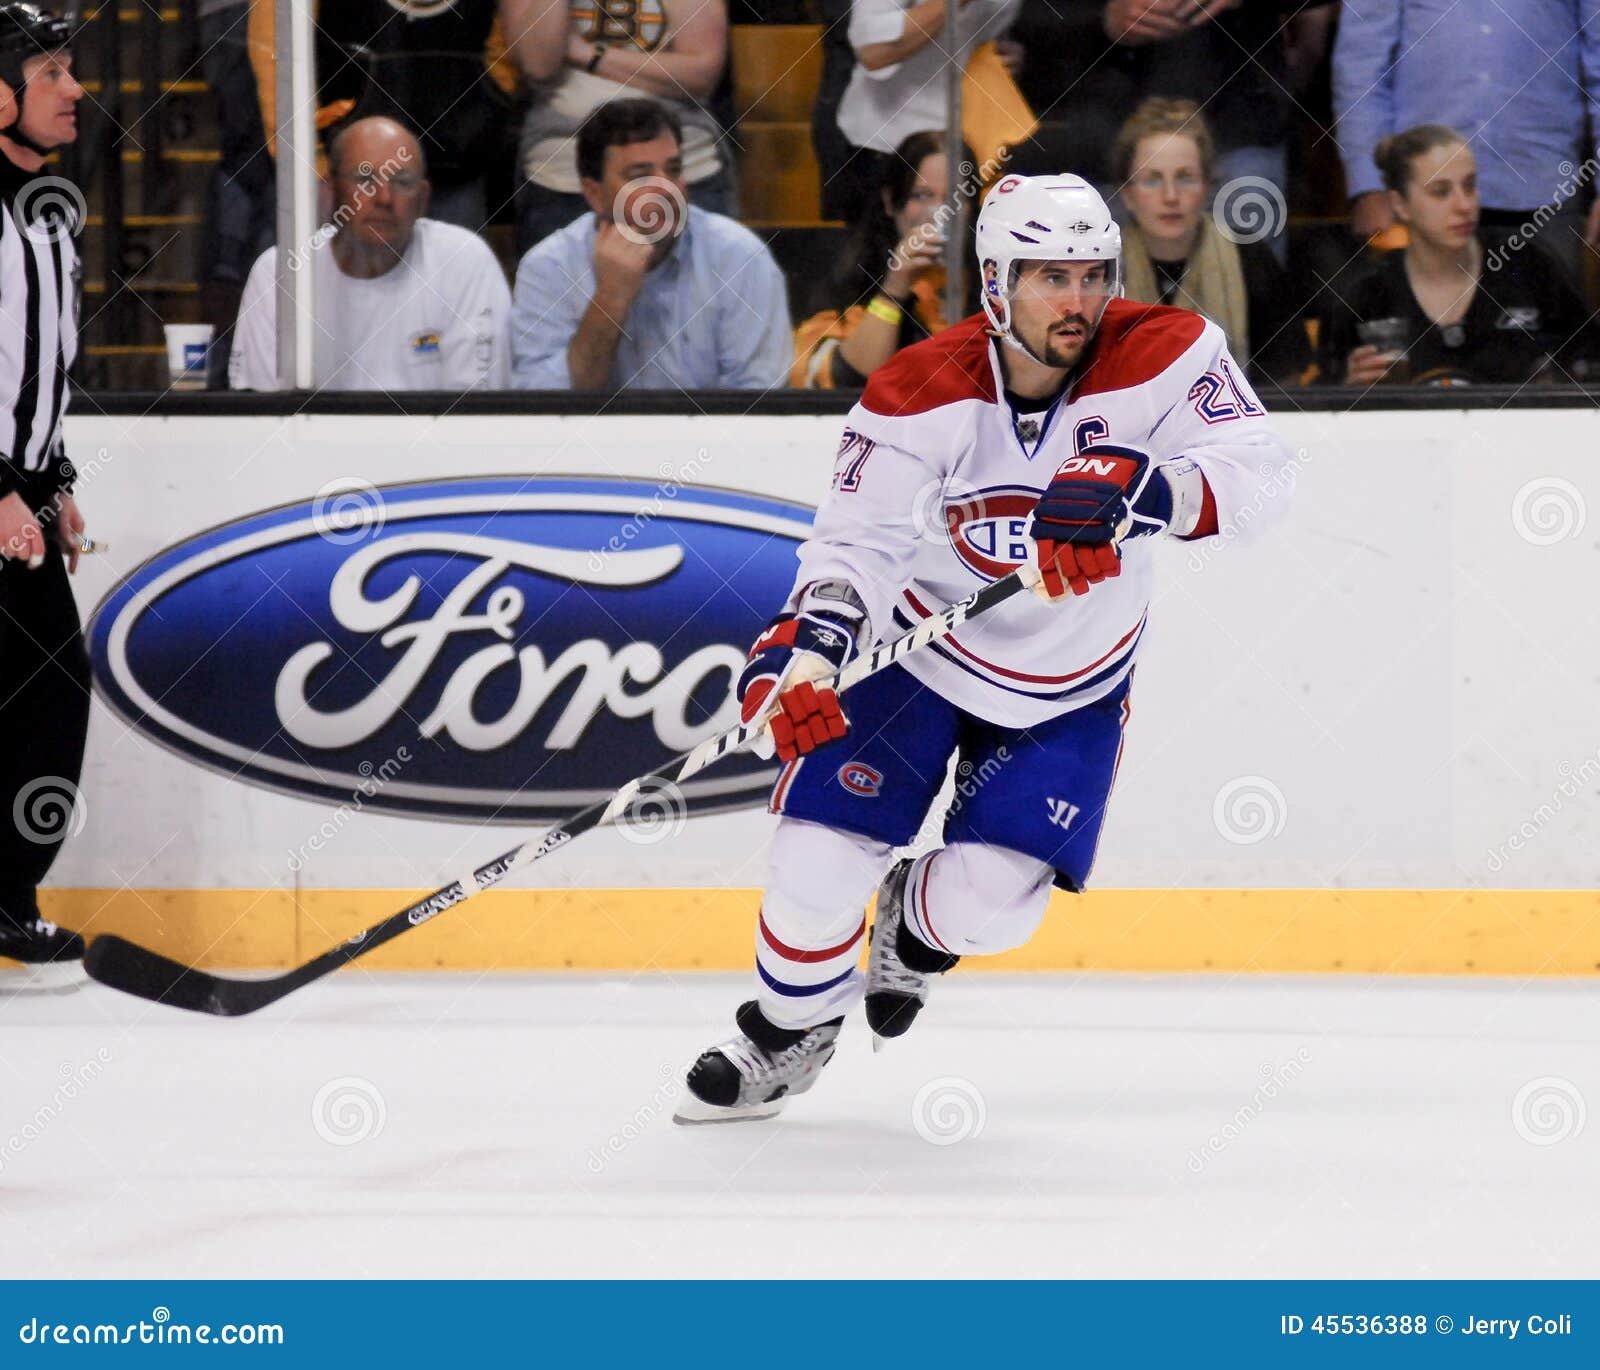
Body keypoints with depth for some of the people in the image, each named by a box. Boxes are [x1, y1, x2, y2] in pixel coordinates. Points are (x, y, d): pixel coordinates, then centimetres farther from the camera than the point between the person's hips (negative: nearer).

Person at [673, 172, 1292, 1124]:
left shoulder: (1165, 355, -22)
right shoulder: (922, 394, -21)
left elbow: (1255, 472, -34)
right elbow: (859, 541, -22)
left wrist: (1138, 492, -53)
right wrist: (807, 649, -42)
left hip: (1070, 689, 0)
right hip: (923, 647, 0)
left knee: (991, 901, -8)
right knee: (821, 862, -10)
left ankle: (918, 922, 32)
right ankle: (790, 1032, 21)